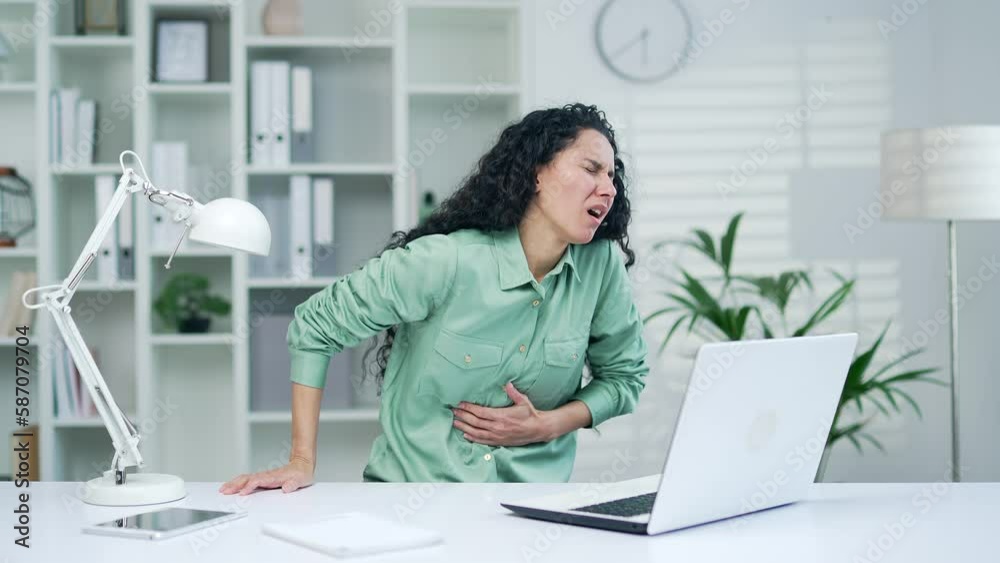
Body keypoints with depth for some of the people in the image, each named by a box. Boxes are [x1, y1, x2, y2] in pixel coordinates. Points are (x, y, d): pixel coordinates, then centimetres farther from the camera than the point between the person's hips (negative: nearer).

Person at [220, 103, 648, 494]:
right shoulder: (444, 261, -19)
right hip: (411, 491, -3)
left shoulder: (603, 265, -7)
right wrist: (302, 461, -10)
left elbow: (626, 375, 8)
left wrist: (548, 425, -10)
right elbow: (313, 328, -9)